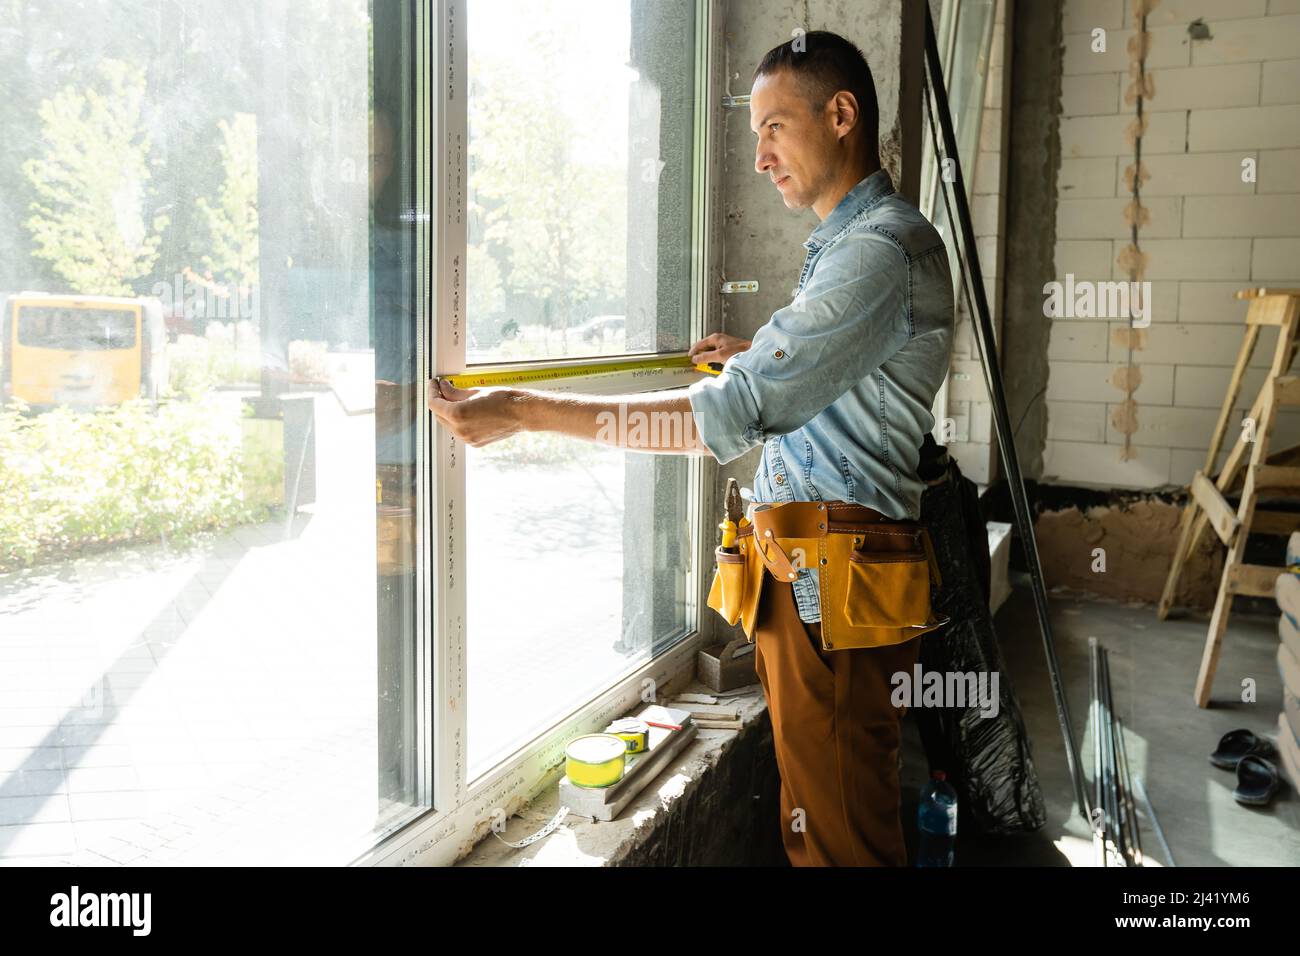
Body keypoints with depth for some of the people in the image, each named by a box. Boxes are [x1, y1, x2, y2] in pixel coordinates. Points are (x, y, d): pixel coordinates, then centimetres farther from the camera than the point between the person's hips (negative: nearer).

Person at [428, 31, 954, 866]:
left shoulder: (880, 251, -18)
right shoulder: (854, 239, 17)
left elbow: (729, 418, -24)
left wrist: (523, 412, -22)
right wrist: (760, 353, 30)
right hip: (817, 578, 10)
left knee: (839, 838, 2)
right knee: (818, 820, 18)